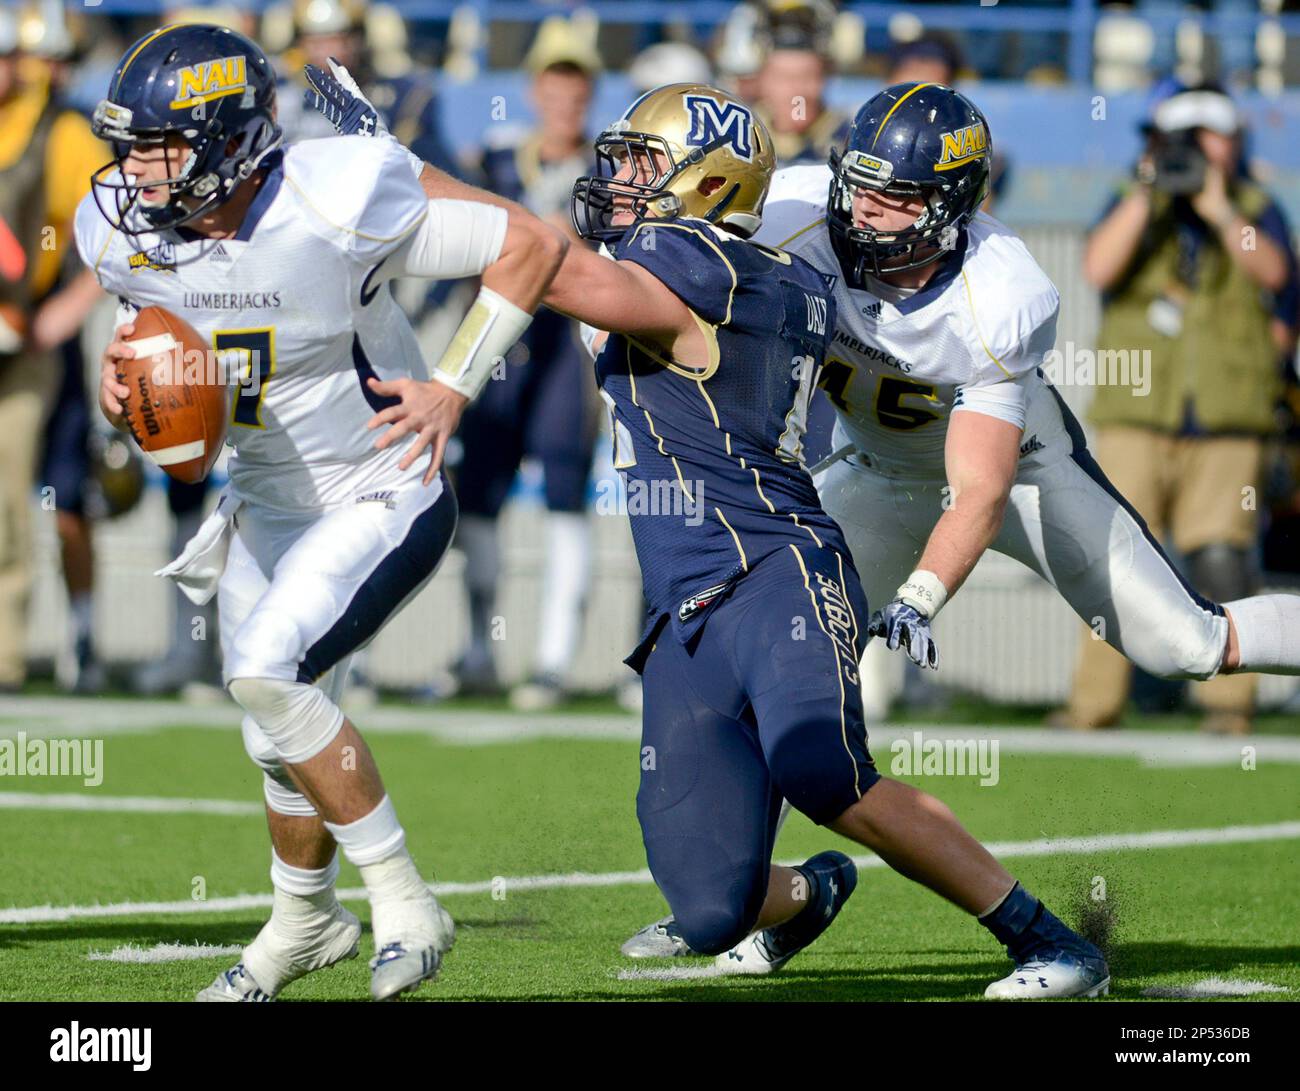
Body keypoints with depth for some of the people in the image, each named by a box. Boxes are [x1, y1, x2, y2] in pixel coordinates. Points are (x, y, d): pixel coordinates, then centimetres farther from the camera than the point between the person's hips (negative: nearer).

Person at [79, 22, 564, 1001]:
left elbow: (532, 248, -20)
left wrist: (452, 388, -22)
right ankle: (305, 921, 43)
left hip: (382, 503, -7)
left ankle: (404, 905, -13)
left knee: (270, 675, -25)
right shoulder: (132, 238, -10)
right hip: (268, 506, 7)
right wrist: (124, 372, -10)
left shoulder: (333, 212, -28)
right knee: (282, 736, 15)